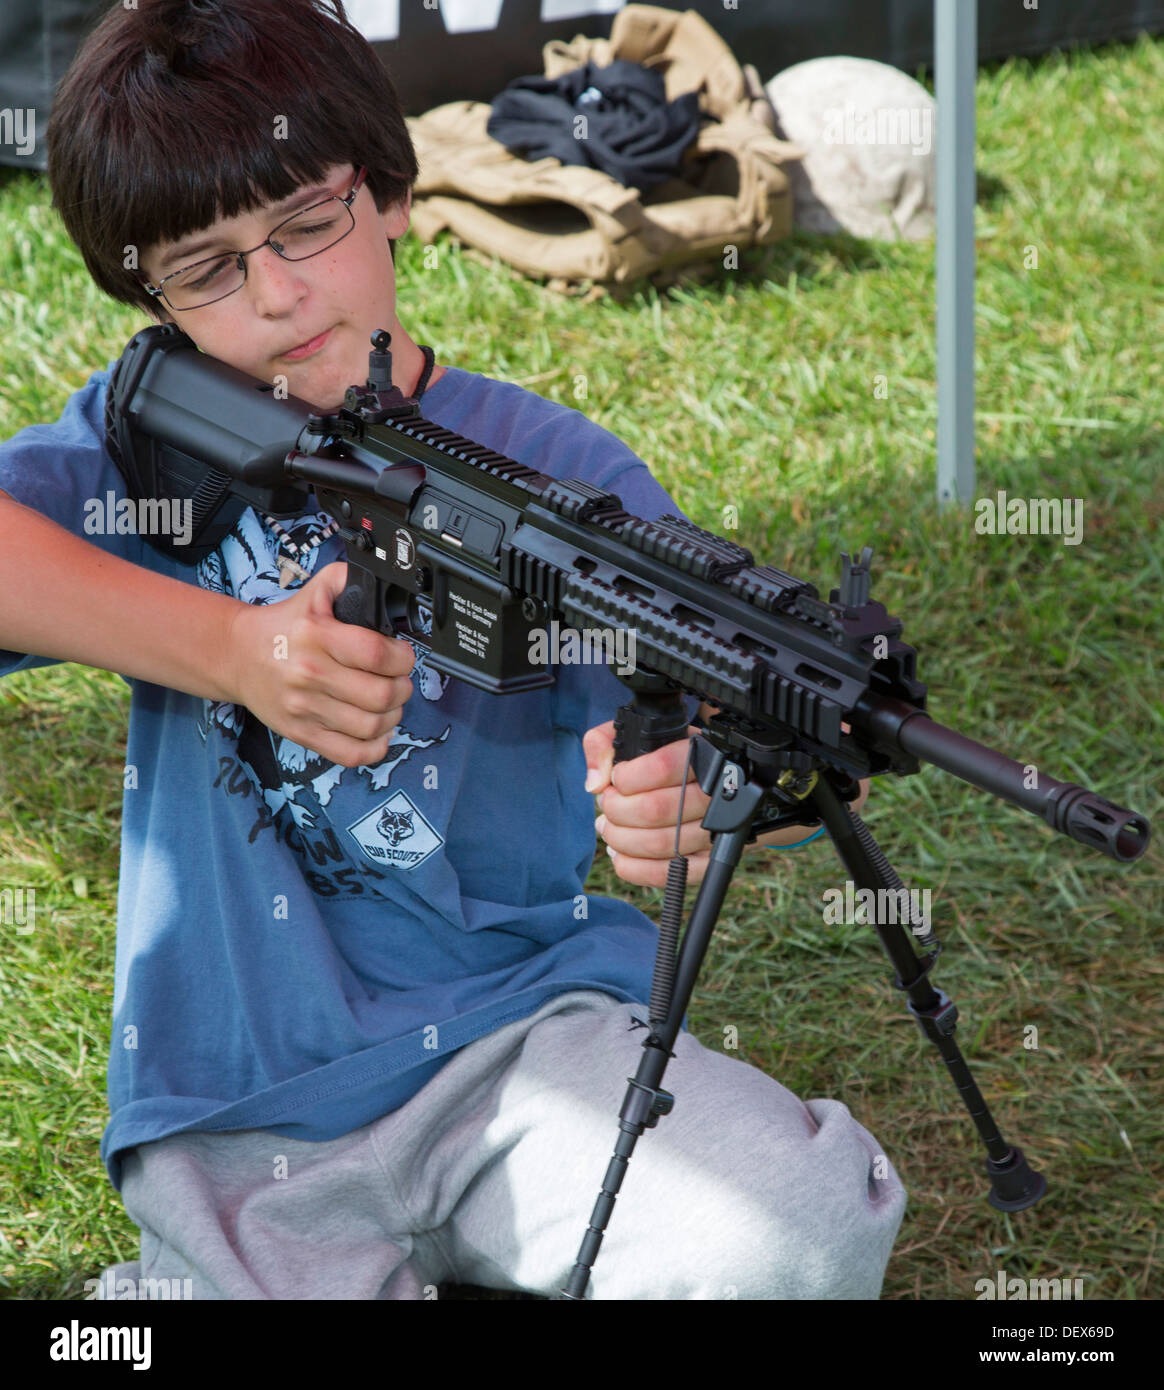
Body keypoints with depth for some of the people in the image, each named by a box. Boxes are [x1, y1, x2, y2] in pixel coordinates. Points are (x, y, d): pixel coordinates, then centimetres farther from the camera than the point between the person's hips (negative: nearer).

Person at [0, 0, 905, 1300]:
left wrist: (708, 790, -33)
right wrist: (230, 648, -25)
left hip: (517, 1027, -1)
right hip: (234, 1113, 1)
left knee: (809, 1230, -25)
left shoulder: (555, 472, -1)